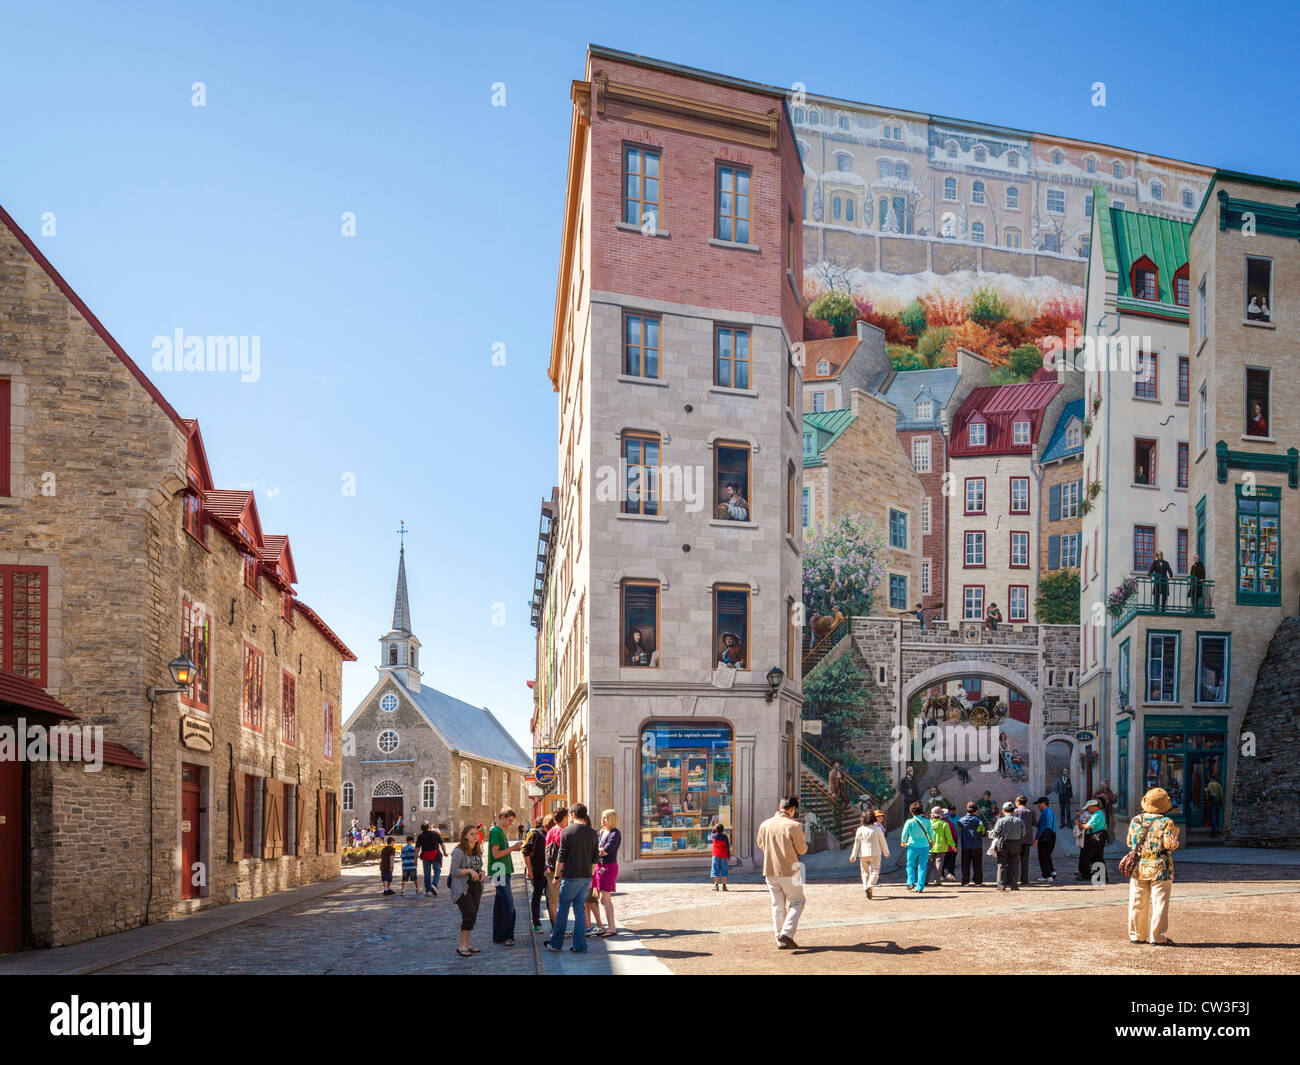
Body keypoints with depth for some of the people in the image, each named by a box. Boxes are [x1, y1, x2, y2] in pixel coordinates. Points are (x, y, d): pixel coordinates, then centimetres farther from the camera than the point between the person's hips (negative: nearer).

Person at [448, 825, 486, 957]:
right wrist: (469, 870, -25)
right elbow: (453, 871, -15)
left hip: (475, 887, 8)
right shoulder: (459, 851, -12)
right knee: (469, 915, -13)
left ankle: (466, 944, 18)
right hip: (462, 889, -8)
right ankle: (461, 945, -5)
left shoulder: (478, 851, 11)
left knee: (472, 916, 9)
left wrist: (481, 873, 0)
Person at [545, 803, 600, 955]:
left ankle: (556, 943, 13)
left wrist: (556, 876, 2)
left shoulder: (567, 832, -9)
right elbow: (595, 858, 9)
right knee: (580, 909, 9)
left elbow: (561, 857, -7)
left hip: (570, 876, -4)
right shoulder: (593, 833, 5)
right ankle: (580, 945, 6)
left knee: (563, 909, 6)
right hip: (586, 877, 4)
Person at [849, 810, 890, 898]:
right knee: (875, 872, -2)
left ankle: (866, 887, 14)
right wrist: (886, 853, 15)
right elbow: (882, 842, 1)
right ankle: (869, 886, -24)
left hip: (863, 854, 2)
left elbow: (857, 843, -2)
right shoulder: (877, 829, -5)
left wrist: (853, 855, 1)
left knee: (865, 872, 18)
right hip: (875, 853, -2)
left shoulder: (860, 829, -2)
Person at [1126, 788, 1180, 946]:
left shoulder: (1135, 821, 4)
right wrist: (1175, 833, 2)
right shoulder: (1166, 822, -10)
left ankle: (1136, 934, 18)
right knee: (1159, 903, 1)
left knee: (1138, 903, 11)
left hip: (1138, 868, 4)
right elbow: (1170, 844, -16)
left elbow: (1130, 842, 12)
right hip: (1160, 869, -4)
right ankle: (1157, 937, 1)